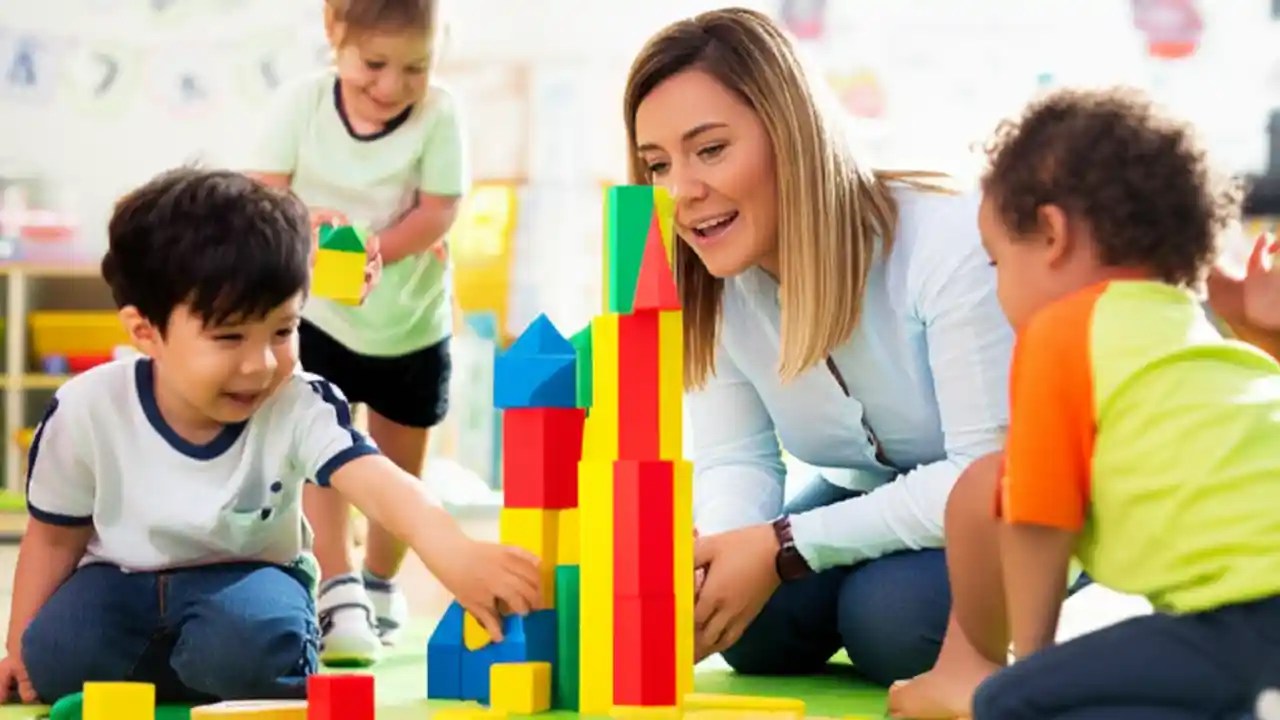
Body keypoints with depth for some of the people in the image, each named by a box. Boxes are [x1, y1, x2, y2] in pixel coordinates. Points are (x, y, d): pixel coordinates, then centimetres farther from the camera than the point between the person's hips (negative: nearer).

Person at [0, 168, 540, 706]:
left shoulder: (300, 408, -23)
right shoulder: (88, 411, -20)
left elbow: (380, 485, -41)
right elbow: (54, 536, -2)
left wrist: (453, 556, -62)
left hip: (245, 577, -1)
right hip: (121, 580, 2)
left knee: (259, 644, -35)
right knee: (55, 660, -28)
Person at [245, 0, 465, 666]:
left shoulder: (438, 114, -19)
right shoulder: (302, 102, -16)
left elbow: (438, 213, -18)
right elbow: (259, 192, -14)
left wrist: (373, 250, -33)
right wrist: (306, 221, -35)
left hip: (413, 321, 0)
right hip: (317, 313, 0)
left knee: (401, 463, 12)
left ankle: (379, 583, 33)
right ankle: (339, 595, -17)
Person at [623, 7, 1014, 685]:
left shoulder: (949, 242, -32)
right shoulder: (708, 282, -12)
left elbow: (990, 473, -33)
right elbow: (735, 462, -12)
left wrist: (785, 549, -36)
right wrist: (716, 551, -38)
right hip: (870, 500, 5)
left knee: (890, 615, -31)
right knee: (758, 629, -19)